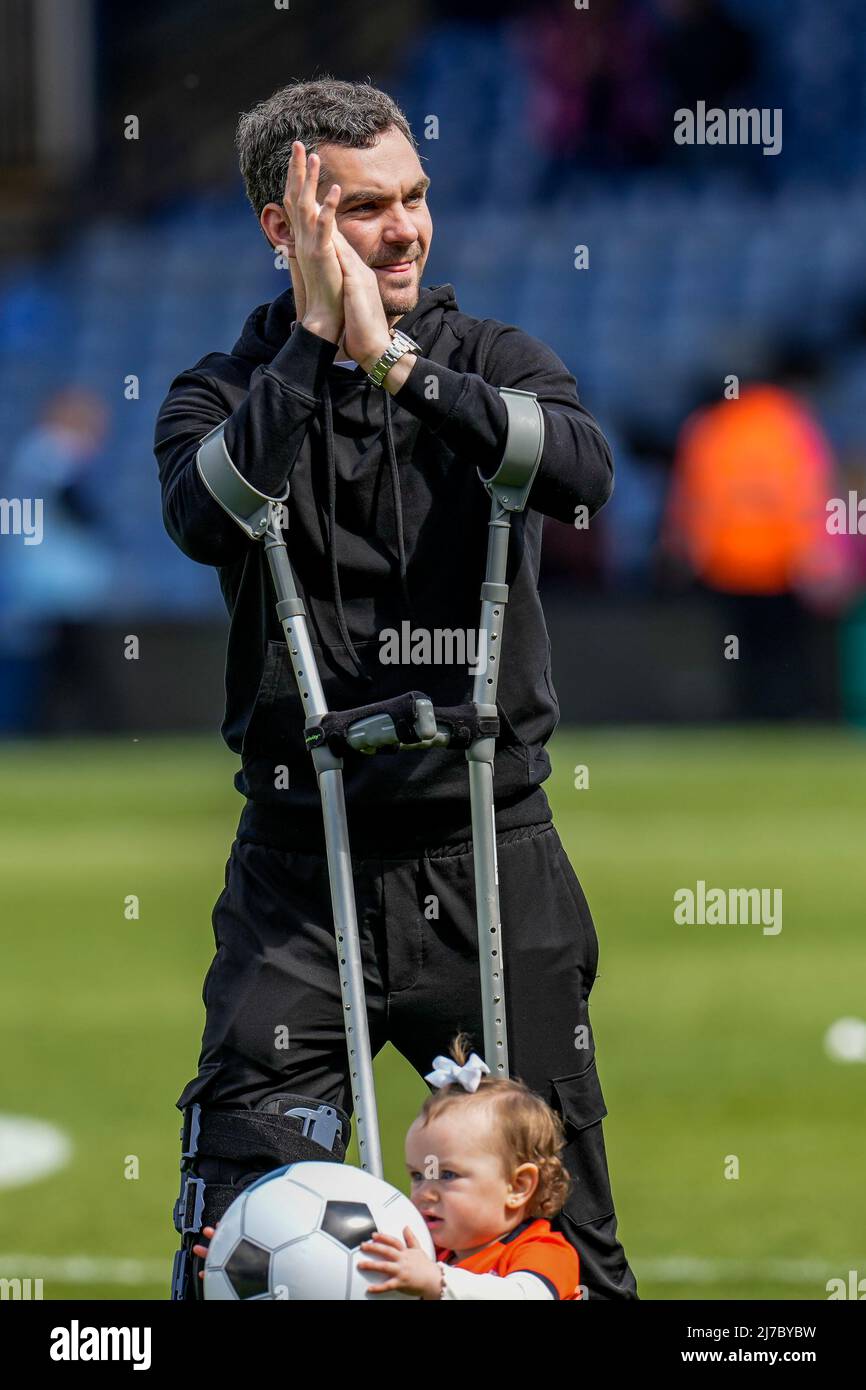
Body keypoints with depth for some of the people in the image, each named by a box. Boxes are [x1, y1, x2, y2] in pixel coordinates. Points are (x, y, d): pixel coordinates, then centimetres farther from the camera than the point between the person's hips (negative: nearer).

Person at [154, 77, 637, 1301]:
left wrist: (396, 362, -24)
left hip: (491, 848, 1)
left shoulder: (491, 362, 6)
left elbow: (583, 470, -17)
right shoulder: (230, 391, 3)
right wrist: (315, 339, -21)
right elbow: (205, 517, -20)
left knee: (560, 1198, 8)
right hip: (302, 863, -1)